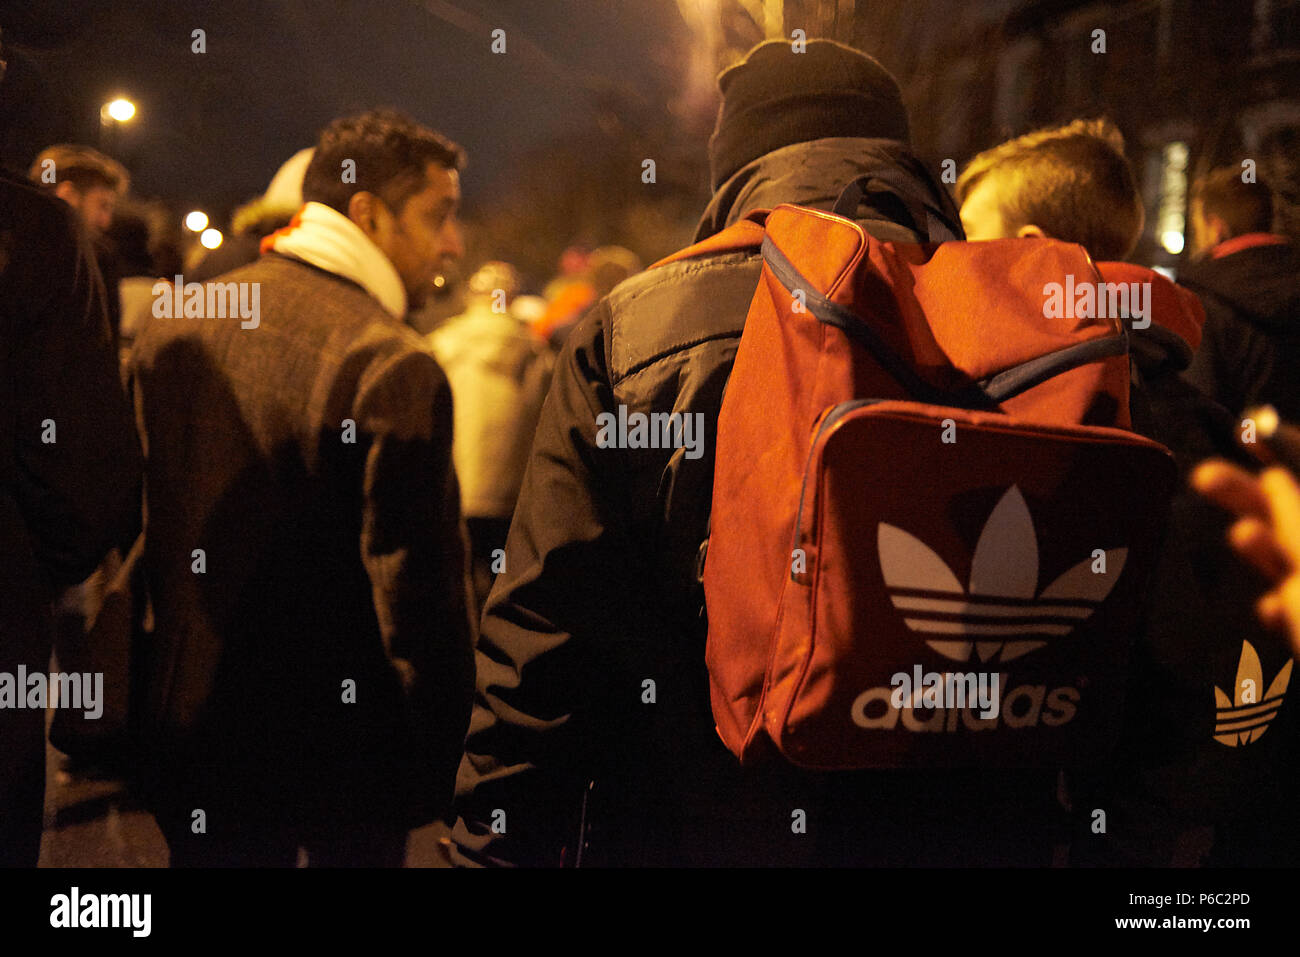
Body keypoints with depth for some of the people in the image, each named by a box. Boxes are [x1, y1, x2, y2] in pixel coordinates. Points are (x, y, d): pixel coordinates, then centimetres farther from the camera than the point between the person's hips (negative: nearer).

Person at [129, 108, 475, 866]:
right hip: (348, 749, -5)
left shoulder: (172, 328, 2)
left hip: (197, 735, 5)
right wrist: (447, 769, -9)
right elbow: (421, 584, -20)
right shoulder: (395, 367, -19)